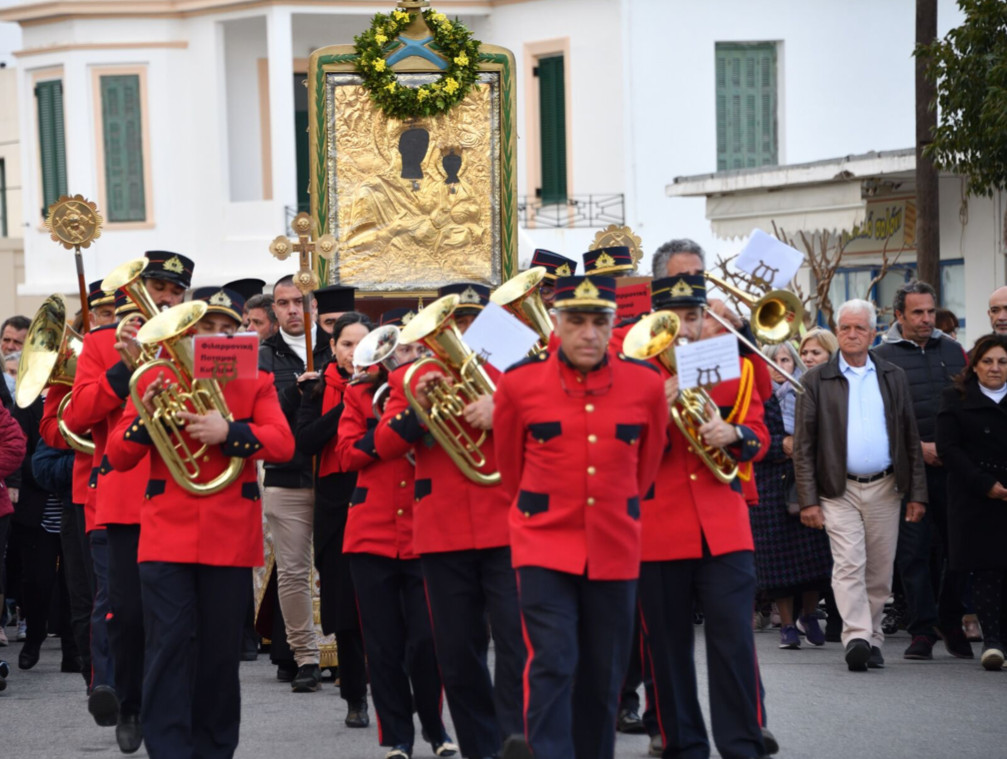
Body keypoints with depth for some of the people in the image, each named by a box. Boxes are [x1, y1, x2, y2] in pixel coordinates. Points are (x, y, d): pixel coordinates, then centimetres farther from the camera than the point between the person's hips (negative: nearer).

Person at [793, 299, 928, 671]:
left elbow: (911, 439, 11)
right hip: (839, 490, -3)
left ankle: (872, 640, 14)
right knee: (849, 565, -15)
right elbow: (803, 445, 0)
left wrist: (917, 493, 5)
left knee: (880, 571, 5)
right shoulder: (817, 381, 2)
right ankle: (856, 638, -23)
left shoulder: (893, 378, 10)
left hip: (885, 488, 3)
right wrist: (808, 500, -8)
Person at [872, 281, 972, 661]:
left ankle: (951, 622, 20)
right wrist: (919, 447, -11)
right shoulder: (883, 356, 2)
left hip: (954, 467, 3)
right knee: (913, 550, -2)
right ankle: (922, 630, 3)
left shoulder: (952, 351, 13)